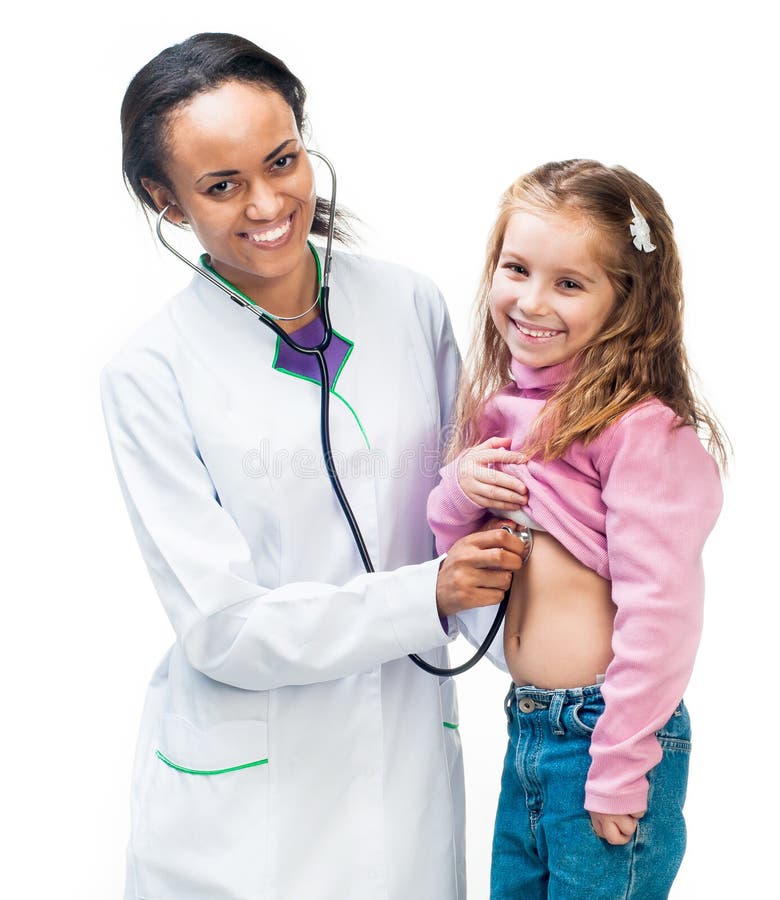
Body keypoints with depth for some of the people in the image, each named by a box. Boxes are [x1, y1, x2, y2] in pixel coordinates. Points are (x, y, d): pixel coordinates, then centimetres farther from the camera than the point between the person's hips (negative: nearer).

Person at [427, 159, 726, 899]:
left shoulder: (640, 428, -19)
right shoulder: (503, 409, 6)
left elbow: (659, 611, -19)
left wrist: (620, 771, -16)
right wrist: (458, 493, -6)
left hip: (609, 734, -7)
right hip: (526, 728, 7)